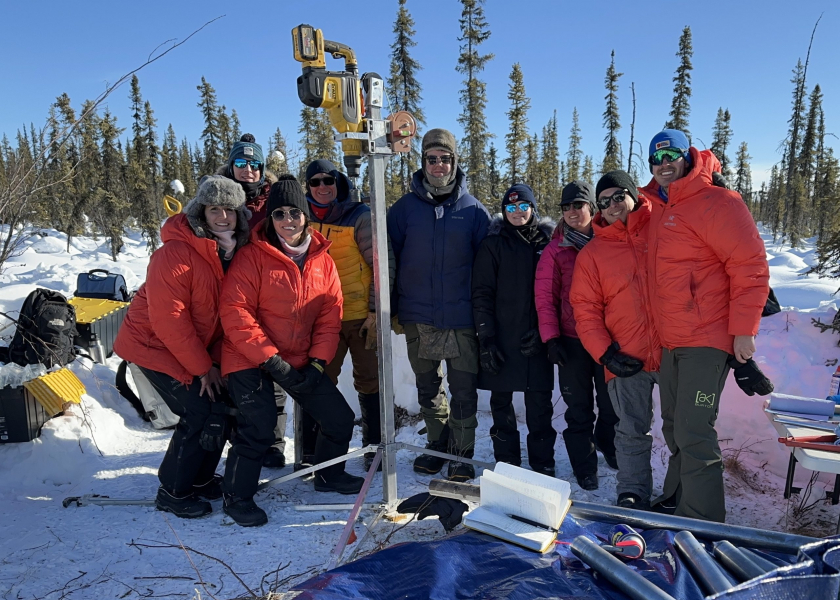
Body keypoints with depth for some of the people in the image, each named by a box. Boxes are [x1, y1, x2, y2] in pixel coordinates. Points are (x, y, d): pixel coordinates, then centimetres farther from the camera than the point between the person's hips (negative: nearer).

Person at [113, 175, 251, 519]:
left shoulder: (237, 251, -2)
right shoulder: (177, 252, -24)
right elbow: (168, 317, -24)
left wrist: (216, 359, -6)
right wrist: (203, 367, -19)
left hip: (201, 349, 7)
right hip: (155, 345, -7)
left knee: (222, 406, 2)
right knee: (201, 413, -11)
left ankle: (200, 478, 26)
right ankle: (172, 493, 10)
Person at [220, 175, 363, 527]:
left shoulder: (322, 261, 3)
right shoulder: (253, 257, -11)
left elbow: (330, 317, 3)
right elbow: (235, 313, -16)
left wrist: (317, 363, -7)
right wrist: (271, 360, -20)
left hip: (301, 362, 5)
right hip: (251, 360, -5)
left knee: (340, 419, 7)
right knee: (258, 431, -14)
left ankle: (329, 475, 35)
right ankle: (237, 497, 14)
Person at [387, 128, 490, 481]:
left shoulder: (474, 210, 1)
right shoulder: (405, 207, 3)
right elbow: (388, 258, 5)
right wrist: (391, 308, 1)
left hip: (461, 318, -1)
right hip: (418, 318, 2)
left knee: (463, 390, 3)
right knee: (427, 387, 15)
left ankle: (461, 455, 20)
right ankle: (437, 445, 34)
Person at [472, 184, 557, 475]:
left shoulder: (547, 241, 8)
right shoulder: (493, 244, 3)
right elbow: (482, 294, -2)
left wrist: (544, 331, -4)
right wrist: (486, 339, -9)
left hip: (537, 340, 1)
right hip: (502, 340, -1)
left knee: (540, 404, 5)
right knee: (501, 403, 6)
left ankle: (543, 466, 19)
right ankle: (506, 464, 19)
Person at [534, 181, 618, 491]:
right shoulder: (555, 250, 2)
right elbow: (545, 296, -1)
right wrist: (551, 337, -7)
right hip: (572, 340, -1)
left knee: (612, 402, 13)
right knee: (578, 408, 5)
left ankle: (606, 442, 42)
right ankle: (585, 467, 20)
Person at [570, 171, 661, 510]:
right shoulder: (592, 253, 6)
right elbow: (585, 310, 3)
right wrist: (605, 352, -7)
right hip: (627, 360, 0)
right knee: (632, 431, 7)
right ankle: (632, 495, 21)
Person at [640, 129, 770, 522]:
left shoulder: (715, 203, -11)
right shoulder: (656, 209, 13)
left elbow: (751, 266, -13)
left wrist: (743, 330, -15)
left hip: (707, 340, -8)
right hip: (670, 342, 8)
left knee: (693, 433, -7)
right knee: (674, 427, 17)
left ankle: (702, 522, 6)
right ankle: (675, 500, 33)